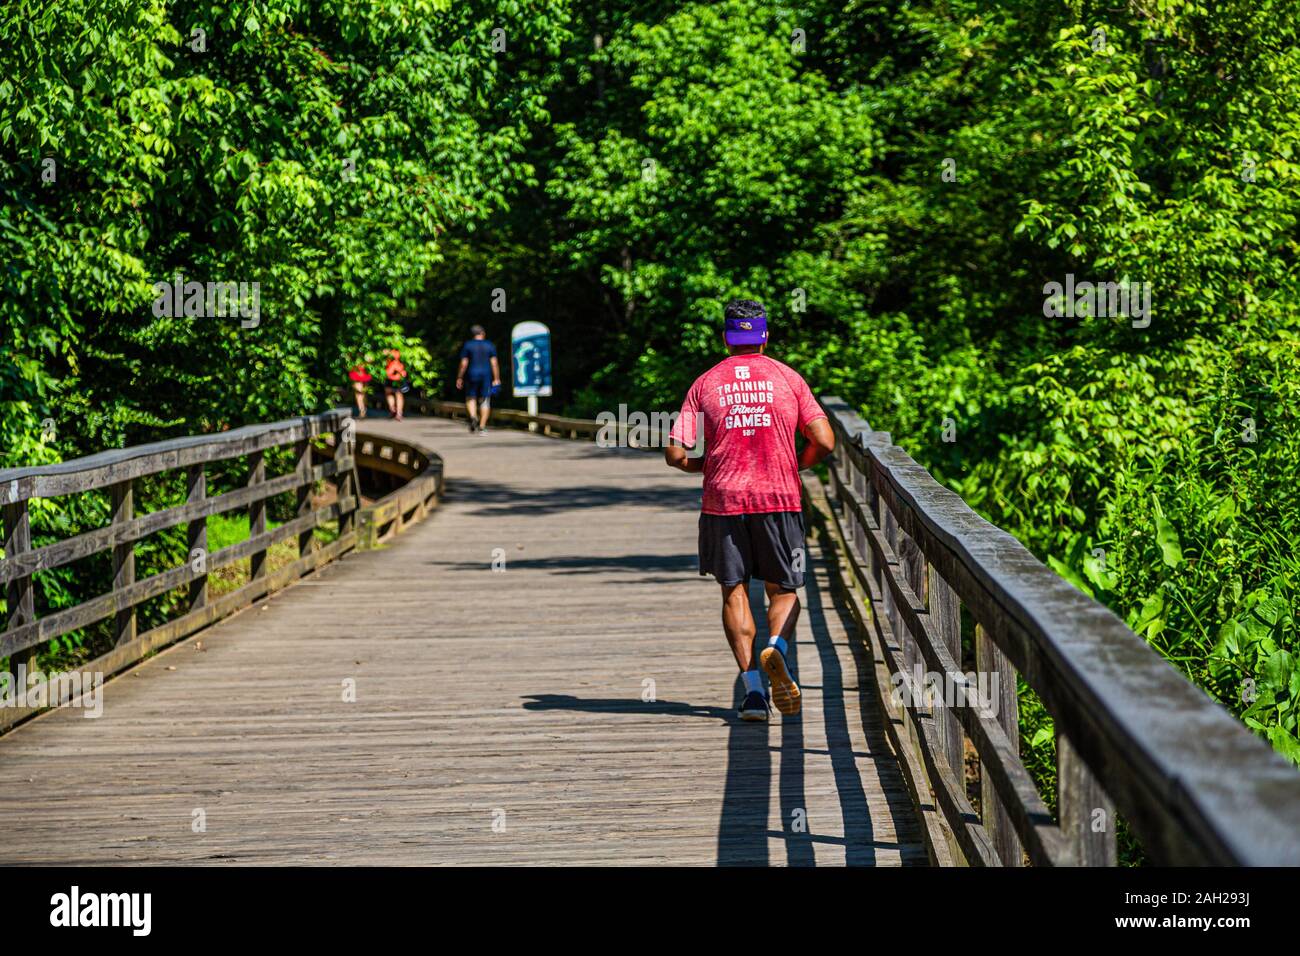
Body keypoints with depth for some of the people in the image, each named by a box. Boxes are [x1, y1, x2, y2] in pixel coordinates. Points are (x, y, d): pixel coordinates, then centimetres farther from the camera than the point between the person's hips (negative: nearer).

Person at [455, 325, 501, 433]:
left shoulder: (467, 346, 0)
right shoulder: (490, 346, 3)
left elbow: (463, 364, -3)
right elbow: (494, 363, -2)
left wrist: (459, 378, 4)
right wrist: (496, 379, 1)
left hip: (472, 375, -1)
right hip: (486, 375, 1)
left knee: (471, 398, 13)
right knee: (484, 400, 6)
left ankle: (473, 417, -15)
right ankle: (482, 427, 1)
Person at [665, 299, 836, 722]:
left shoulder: (705, 383, 4)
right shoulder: (788, 378, 3)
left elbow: (674, 453, -1)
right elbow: (824, 442, -3)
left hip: (723, 499, 0)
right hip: (779, 498, 0)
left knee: (734, 592, 9)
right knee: (783, 590, 11)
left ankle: (752, 686, -2)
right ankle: (776, 647, -19)